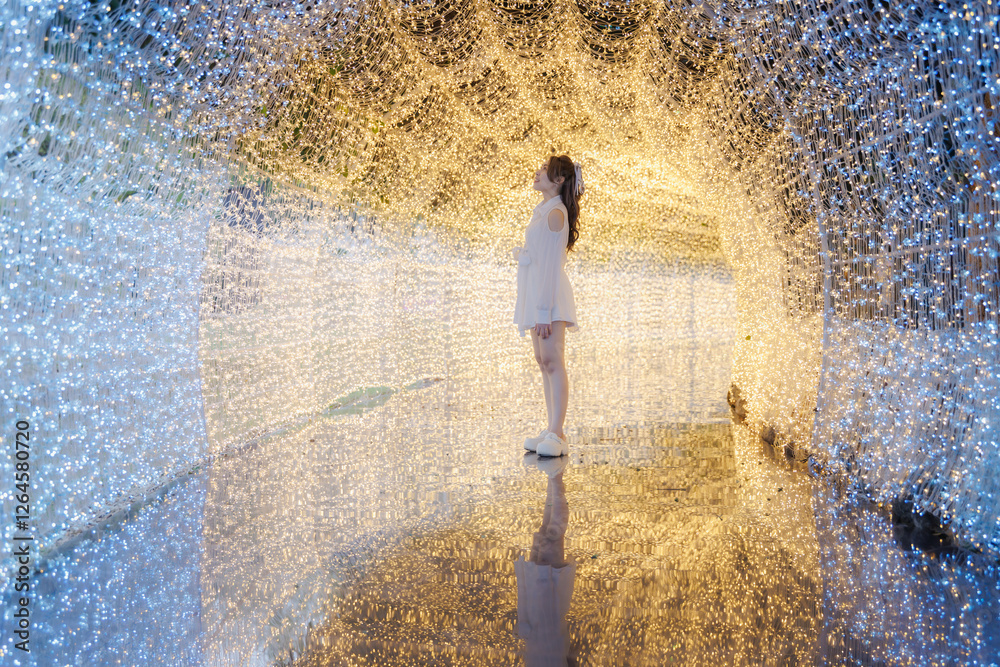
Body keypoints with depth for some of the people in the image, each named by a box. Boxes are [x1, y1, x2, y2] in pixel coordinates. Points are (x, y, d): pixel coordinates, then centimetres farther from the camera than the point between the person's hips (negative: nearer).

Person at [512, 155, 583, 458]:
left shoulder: (555, 213, -12)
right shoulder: (543, 209, 17)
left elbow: (551, 262, -18)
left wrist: (544, 310, -21)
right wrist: (522, 252, 4)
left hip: (549, 293, -10)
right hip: (536, 293, 10)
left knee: (552, 362, -12)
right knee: (543, 362, 10)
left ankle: (557, 435, -11)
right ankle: (552, 430, 15)